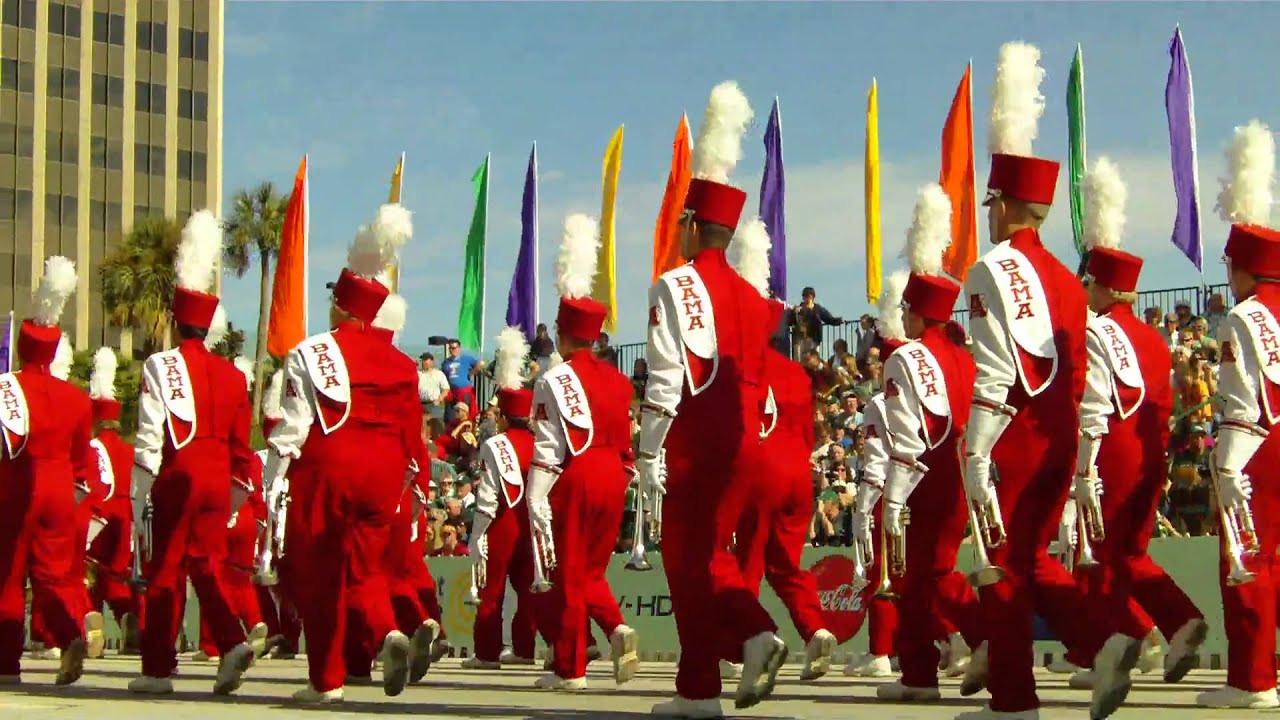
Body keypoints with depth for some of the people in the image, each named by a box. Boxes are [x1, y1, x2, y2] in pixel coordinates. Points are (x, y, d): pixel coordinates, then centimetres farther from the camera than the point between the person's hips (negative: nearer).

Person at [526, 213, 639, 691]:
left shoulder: (555, 381, -8)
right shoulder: (617, 381, 10)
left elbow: (547, 450, -12)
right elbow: (626, 441, 13)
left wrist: (536, 505, -11)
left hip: (575, 478, -6)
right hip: (612, 476, 6)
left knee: (567, 573, 3)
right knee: (593, 569, 18)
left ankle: (570, 669, 7)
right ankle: (618, 629, -7)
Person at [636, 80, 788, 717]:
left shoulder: (676, 287, -8)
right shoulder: (753, 298, 13)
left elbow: (666, 379, -15)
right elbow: (756, 382, 15)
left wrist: (647, 454, -12)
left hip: (693, 443, -6)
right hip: (743, 445, 6)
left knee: (688, 559, 2)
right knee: (712, 553, 17)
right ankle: (755, 633, -4)